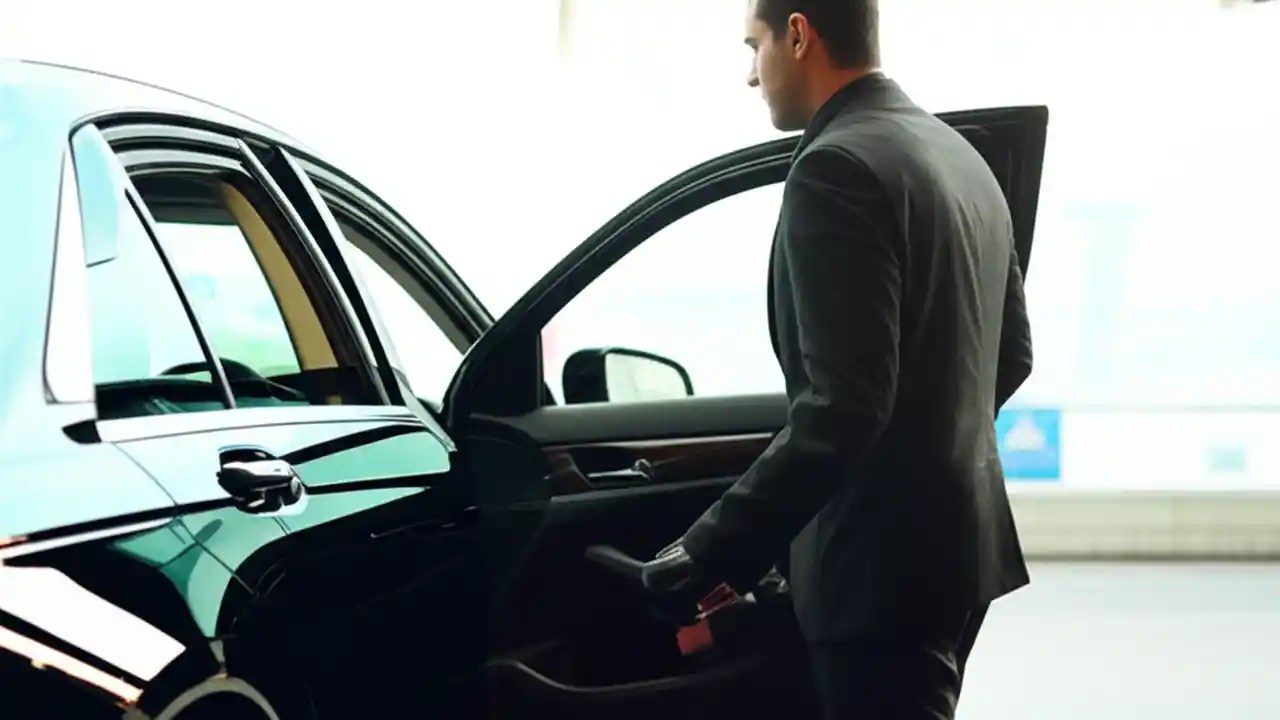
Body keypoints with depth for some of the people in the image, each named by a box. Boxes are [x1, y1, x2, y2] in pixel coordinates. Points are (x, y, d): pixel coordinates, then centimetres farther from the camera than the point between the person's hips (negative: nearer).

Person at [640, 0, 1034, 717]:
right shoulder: (961, 156, 12)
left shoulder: (838, 167, -18)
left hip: (885, 558, -10)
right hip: (955, 536, 10)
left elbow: (845, 401, -26)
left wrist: (718, 547, -28)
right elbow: (1011, 352, 20)